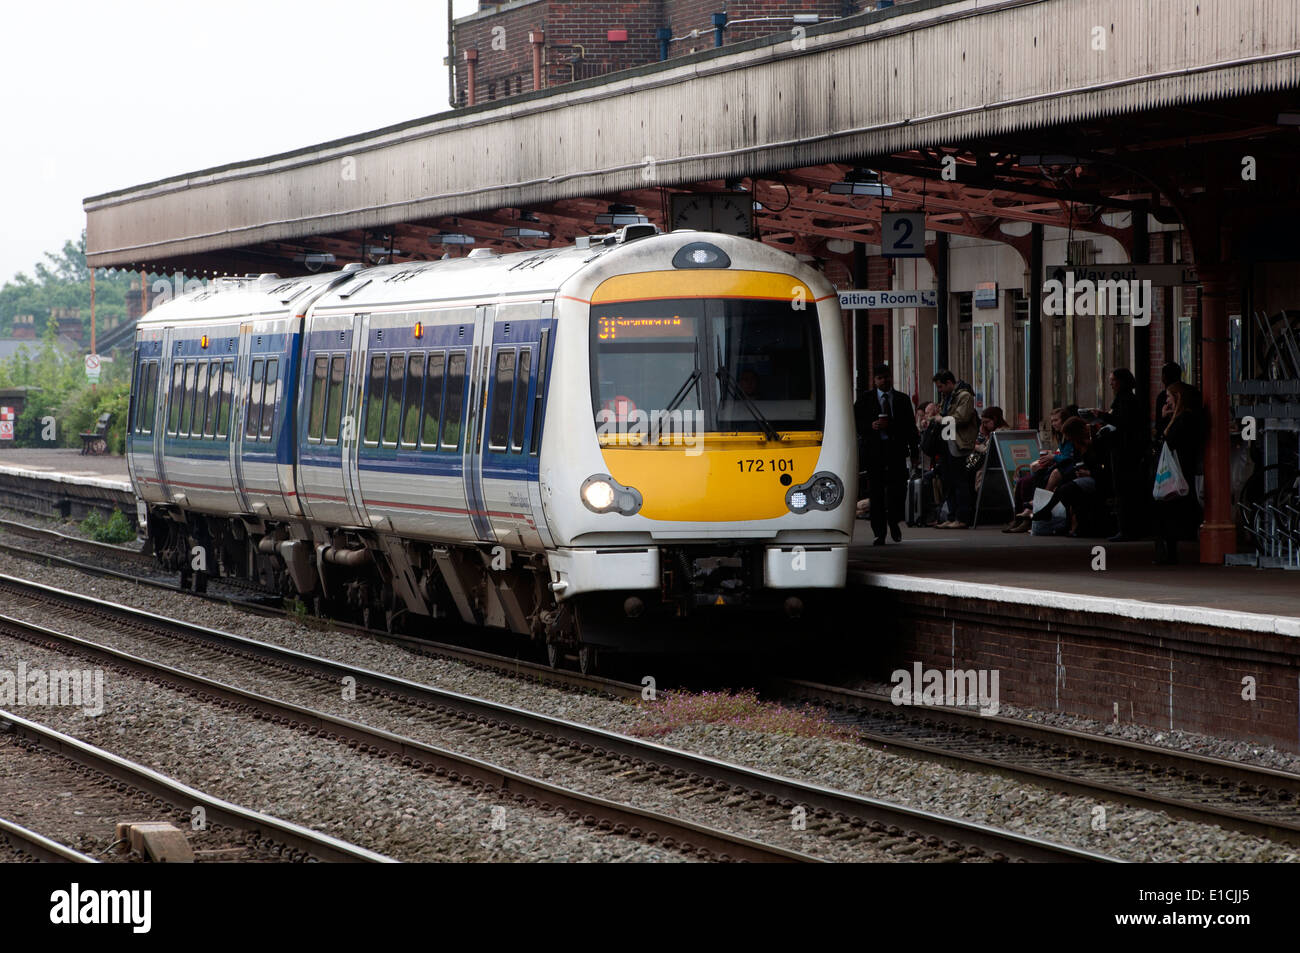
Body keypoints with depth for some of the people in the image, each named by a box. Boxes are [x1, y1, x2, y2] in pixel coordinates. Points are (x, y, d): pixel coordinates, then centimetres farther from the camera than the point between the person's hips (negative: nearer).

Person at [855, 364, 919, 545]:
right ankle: (879, 533, 4)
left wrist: (914, 451, 5)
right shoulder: (864, 400, 7)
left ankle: (893, 521, 19)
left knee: (899, 488, -6)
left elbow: (911, 426, 11)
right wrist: (871, 426, -15)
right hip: (874, 450, -1)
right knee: (876, 492, -1)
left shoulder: (902, 399, 11)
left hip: (896, 449, 1)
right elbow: (856, 423, 4)